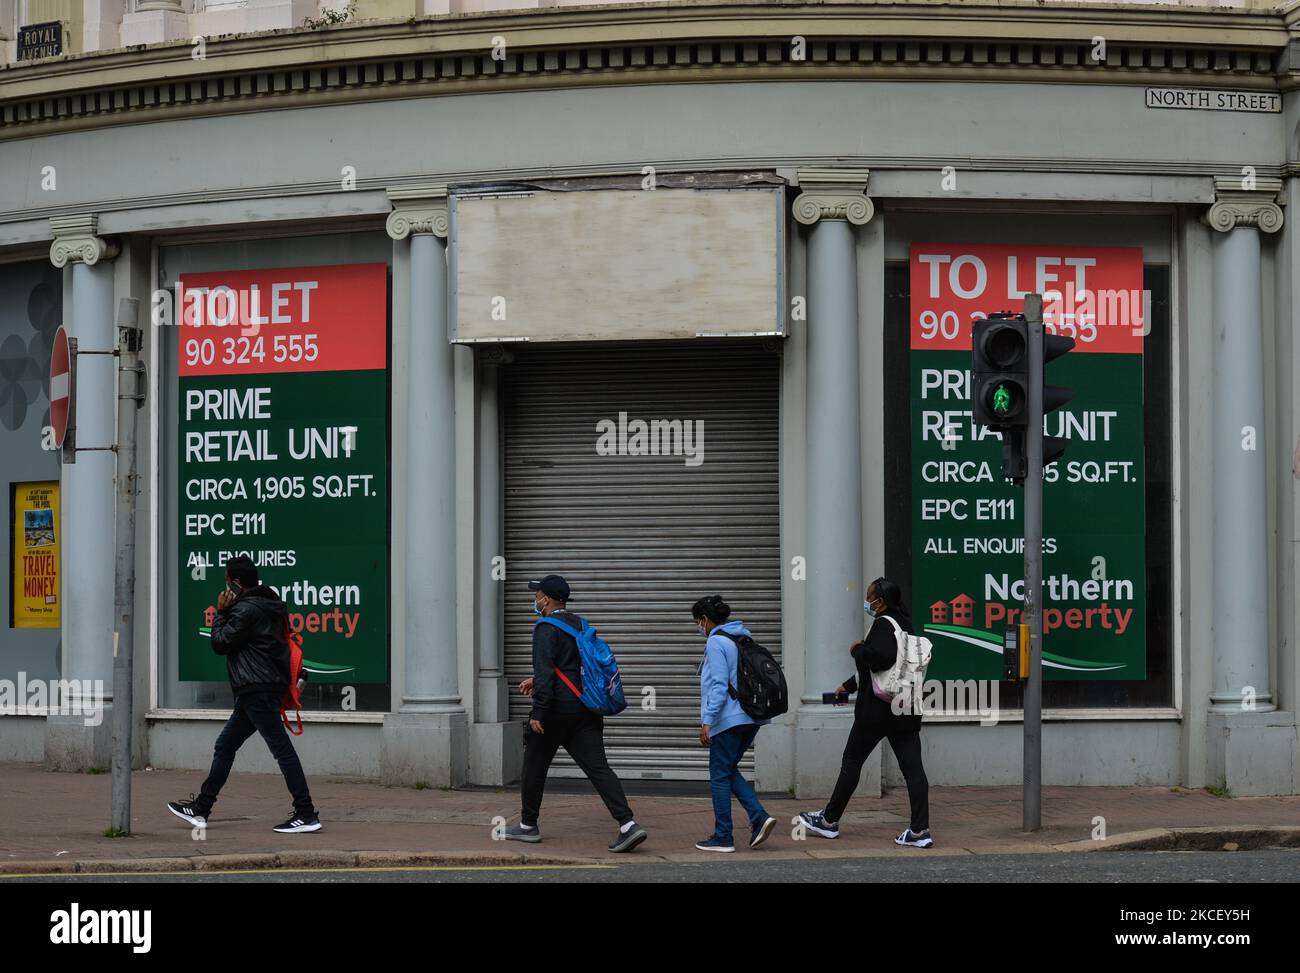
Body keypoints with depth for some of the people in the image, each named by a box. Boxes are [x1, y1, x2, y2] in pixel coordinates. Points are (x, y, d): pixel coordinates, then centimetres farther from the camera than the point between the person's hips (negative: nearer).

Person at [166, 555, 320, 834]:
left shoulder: (247, 610, -13)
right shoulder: (266, 606, 18)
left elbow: (220, 643, -7)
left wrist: (221, 613, 4)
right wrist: (226, 613, 16)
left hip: (258, 692, -11)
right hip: (254, 693, 11)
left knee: (282, 750, -11)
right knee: (224, 747, 15)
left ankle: (306, 815, -12)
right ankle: (200, 809, 21)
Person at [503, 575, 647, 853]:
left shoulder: (546, 628, -10)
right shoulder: (579, 624, 16)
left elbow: (545, 671, -19)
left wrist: (538, 712, -21)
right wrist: (537, 681, 31)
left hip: (557, 708, -7)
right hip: (586, 711, 7)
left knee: (535, 766, 10)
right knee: (597, 767, -1)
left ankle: (528, 826, 21)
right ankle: (628, 825, -15)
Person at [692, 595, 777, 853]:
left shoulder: (716, 642, -11)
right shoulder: (743, 638, 15)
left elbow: (719, 686, -18)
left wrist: (707, 721, -18)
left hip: (728, 719, -8)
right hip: (752, 717, 8)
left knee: (720, 776, 1)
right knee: (729, 771, 18)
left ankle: (723, 838, 4)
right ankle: (759, 816, 2)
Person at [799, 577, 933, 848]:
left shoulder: (884, 624, -12)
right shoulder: (904, 623, 17)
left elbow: (881, 658, -29)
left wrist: (857, 649, -10)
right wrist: (848, 686, 33)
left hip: (878, 709, -8)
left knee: (852, 761, 6)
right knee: (912, 767, 1)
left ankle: (830, 820, 17)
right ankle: (920, 830, -6)